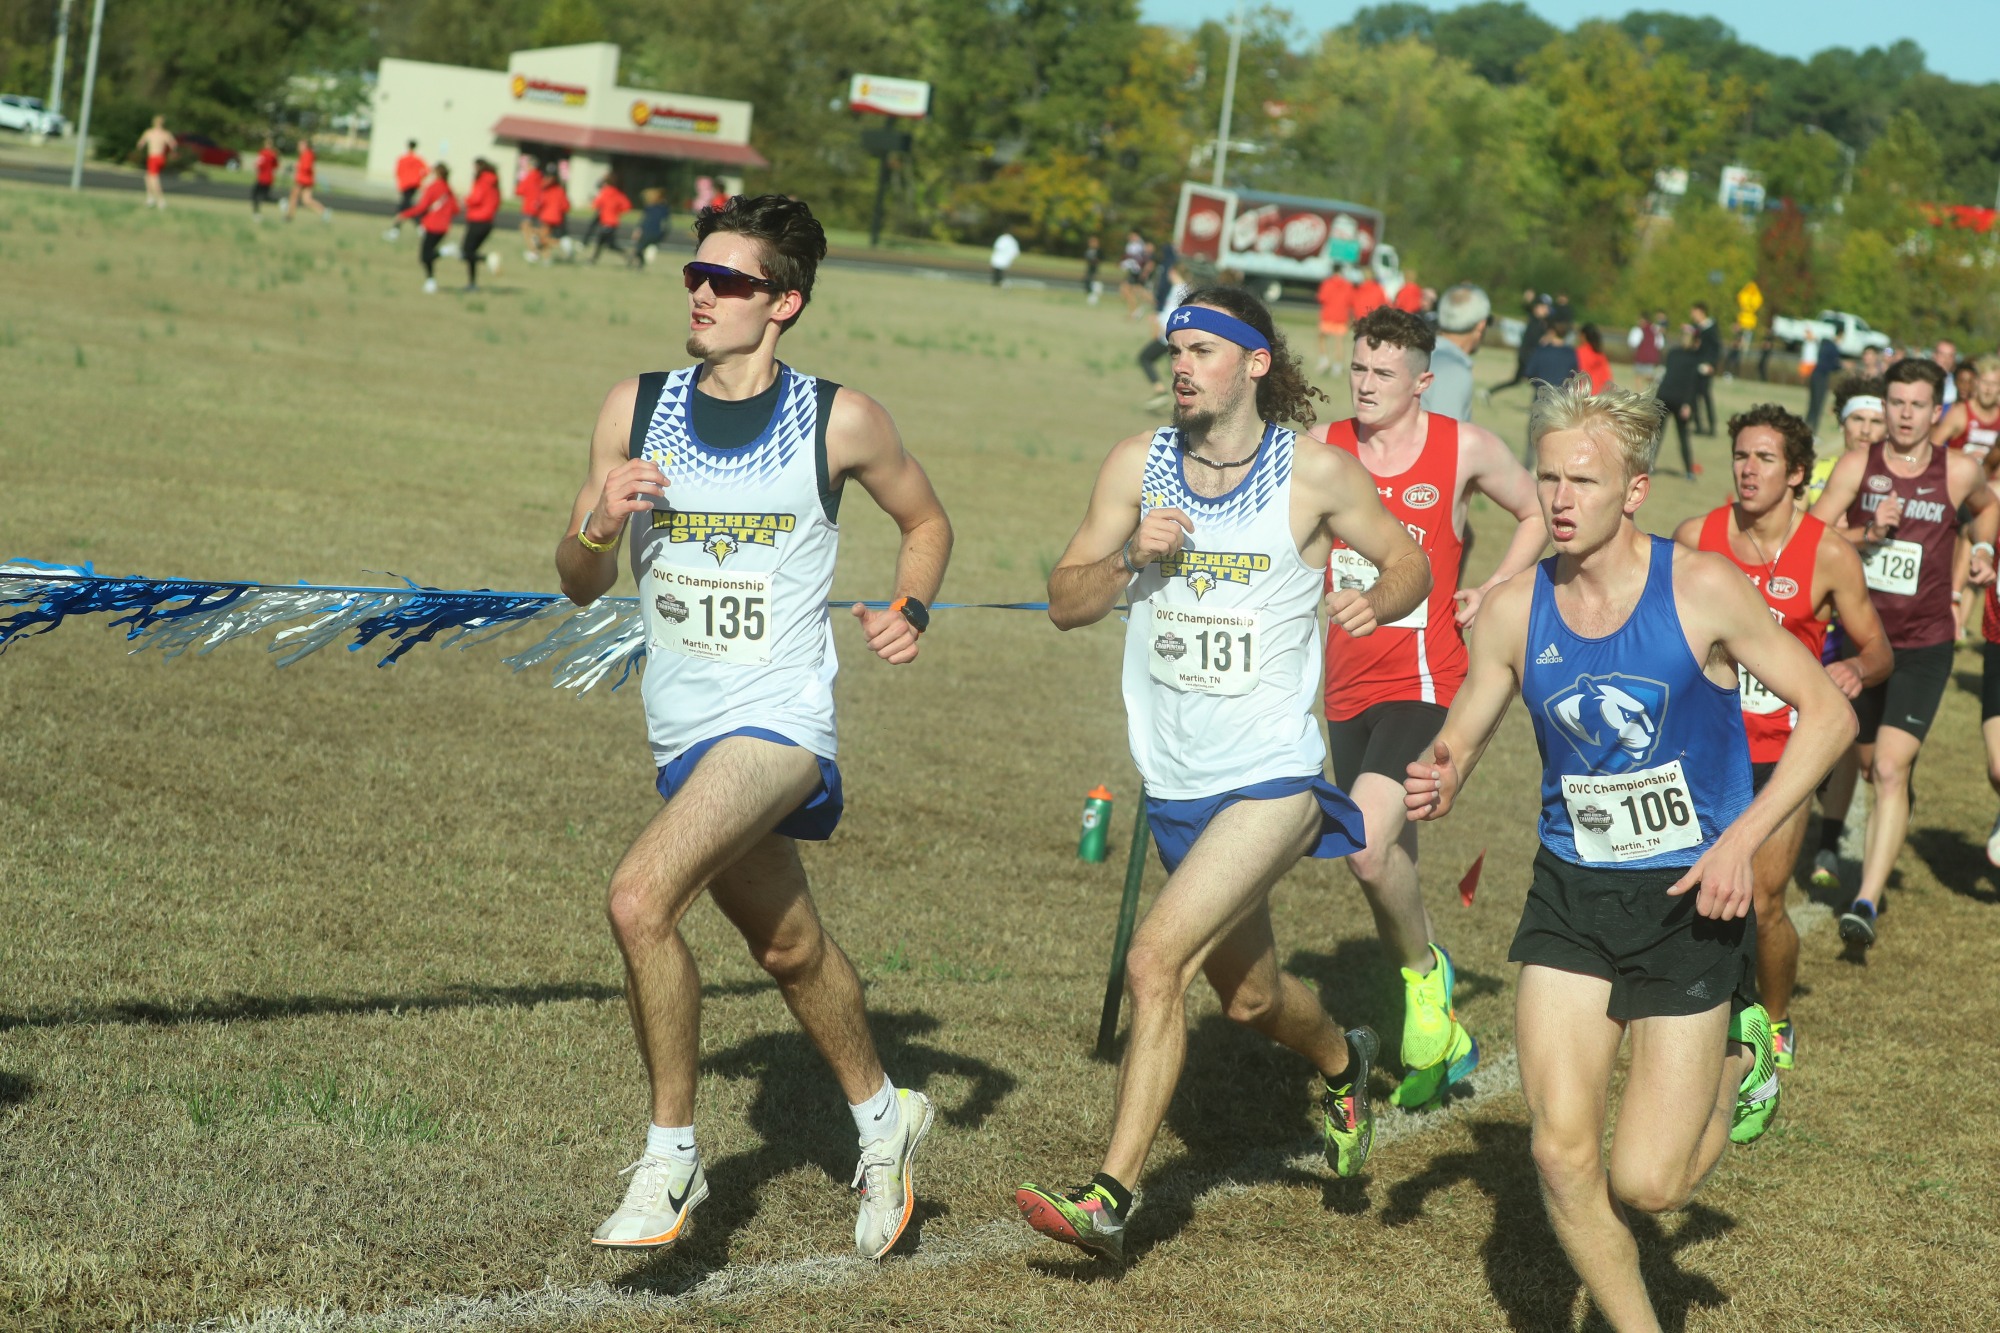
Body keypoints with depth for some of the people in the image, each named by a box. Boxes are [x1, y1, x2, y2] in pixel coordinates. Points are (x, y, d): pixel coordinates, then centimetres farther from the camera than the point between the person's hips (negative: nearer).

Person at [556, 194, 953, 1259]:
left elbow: (924, 519, 11)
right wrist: (601, 524, -16)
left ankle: (672, 1156, -9)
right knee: (789, 948, 21)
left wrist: (910, 610, -7)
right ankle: (881, 1114, 47)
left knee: (640, 898, -25)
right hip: (682, 728, 6)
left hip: (779, 721, -5)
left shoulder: (840, 422, -8)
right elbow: (580, 584, 5)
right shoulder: (635, 410, 0)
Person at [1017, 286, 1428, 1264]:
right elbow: (1064, 604, 3)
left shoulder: (1316, 473, -7)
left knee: (1155, 960, -21)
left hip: (1273, 778, -5)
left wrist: (1376, 602, -15)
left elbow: (1409, 560, 6)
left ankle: (1109, 1199, -17)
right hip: (1177, 783, 5)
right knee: (1249, 996, 21)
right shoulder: (1138, 465, 2)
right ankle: (1344, 1064, 55)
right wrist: (1129, 559, -16)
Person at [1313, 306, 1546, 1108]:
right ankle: (1446, 1040, 31)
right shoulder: (1322, 449, 3)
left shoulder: (1464, 449, -2)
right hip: (1348, 686, 4)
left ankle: (1424, 968, 3)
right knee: (1387, 871, 12)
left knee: (1368, 844, -26)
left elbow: (1536, 514, 13)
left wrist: (1494, 589, 0)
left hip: (1424, 683, -4)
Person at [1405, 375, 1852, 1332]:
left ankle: (1740, 1059, 27)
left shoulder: (1702, 591, -13)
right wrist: (1438, 786, -18)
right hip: (1570, 897, 3)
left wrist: (1742, 839, -17)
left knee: (1646, 1185, -5)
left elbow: (1827, 712, -7)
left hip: (1691, 901, -3)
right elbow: (1458, 742, 7)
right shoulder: (1512, 612, -4)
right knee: (1561, 1156, -6)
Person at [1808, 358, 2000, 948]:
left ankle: (1867, 904, -21)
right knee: (1868, 764, 17)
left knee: (1890, 769, -15)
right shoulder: (1857, 466, -4)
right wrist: (1868, 533, -23)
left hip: (1924, 648, -2)